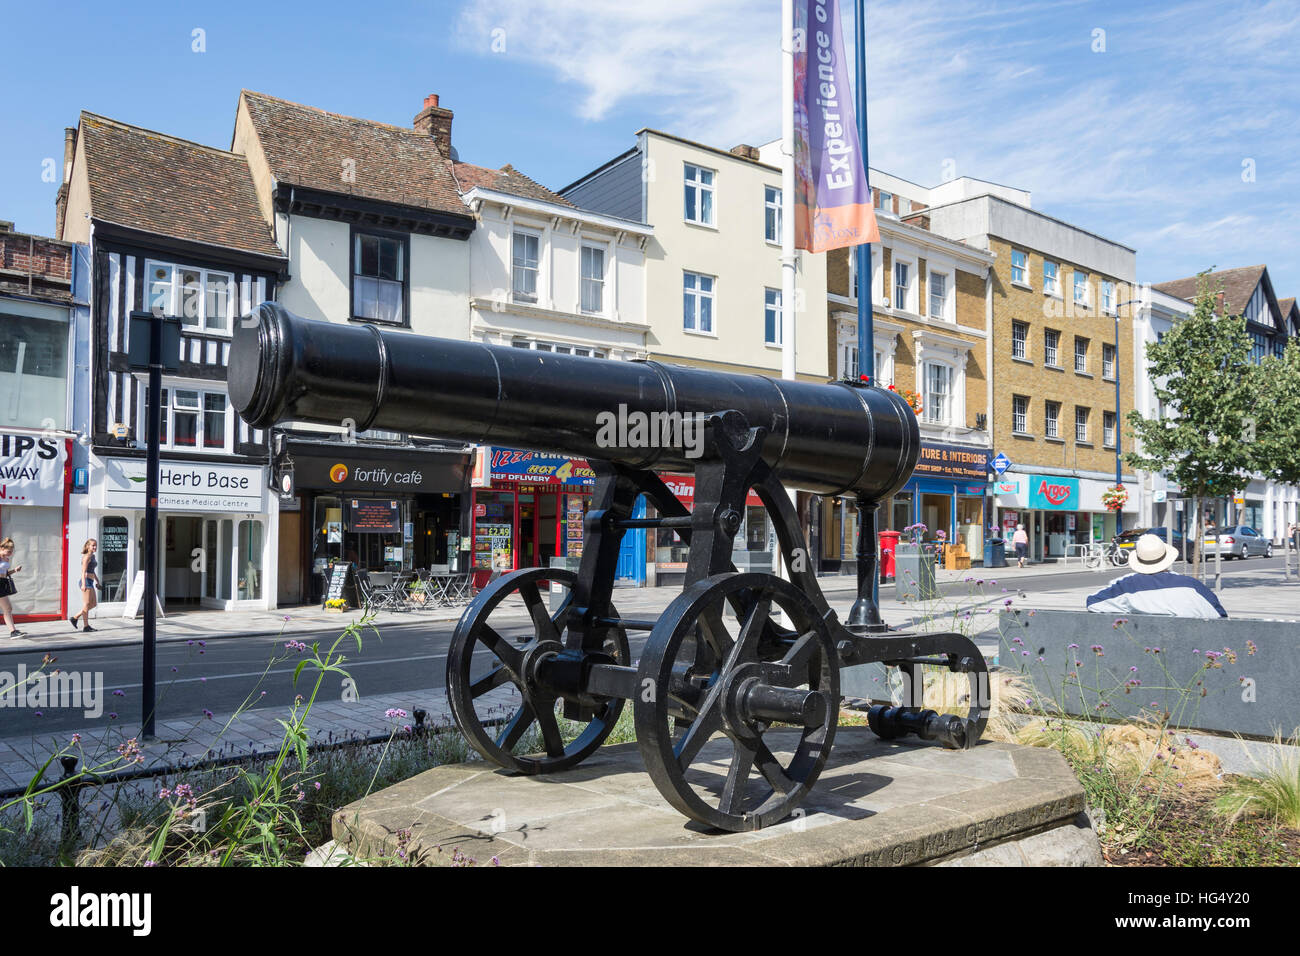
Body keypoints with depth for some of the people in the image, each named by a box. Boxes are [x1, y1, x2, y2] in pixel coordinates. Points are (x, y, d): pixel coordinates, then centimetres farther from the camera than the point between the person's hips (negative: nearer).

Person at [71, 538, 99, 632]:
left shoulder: (93, 556, 17)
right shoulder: (87, 556, -12)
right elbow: (83, 571, -19)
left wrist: (97, 581, 28)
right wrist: (84, 584, -25)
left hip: (90, 582, 10)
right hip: (86, 582, -10)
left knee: (93, 604, 13)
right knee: (86, 604, -4)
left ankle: (75, 617, 18)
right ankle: (86, 626, 1)